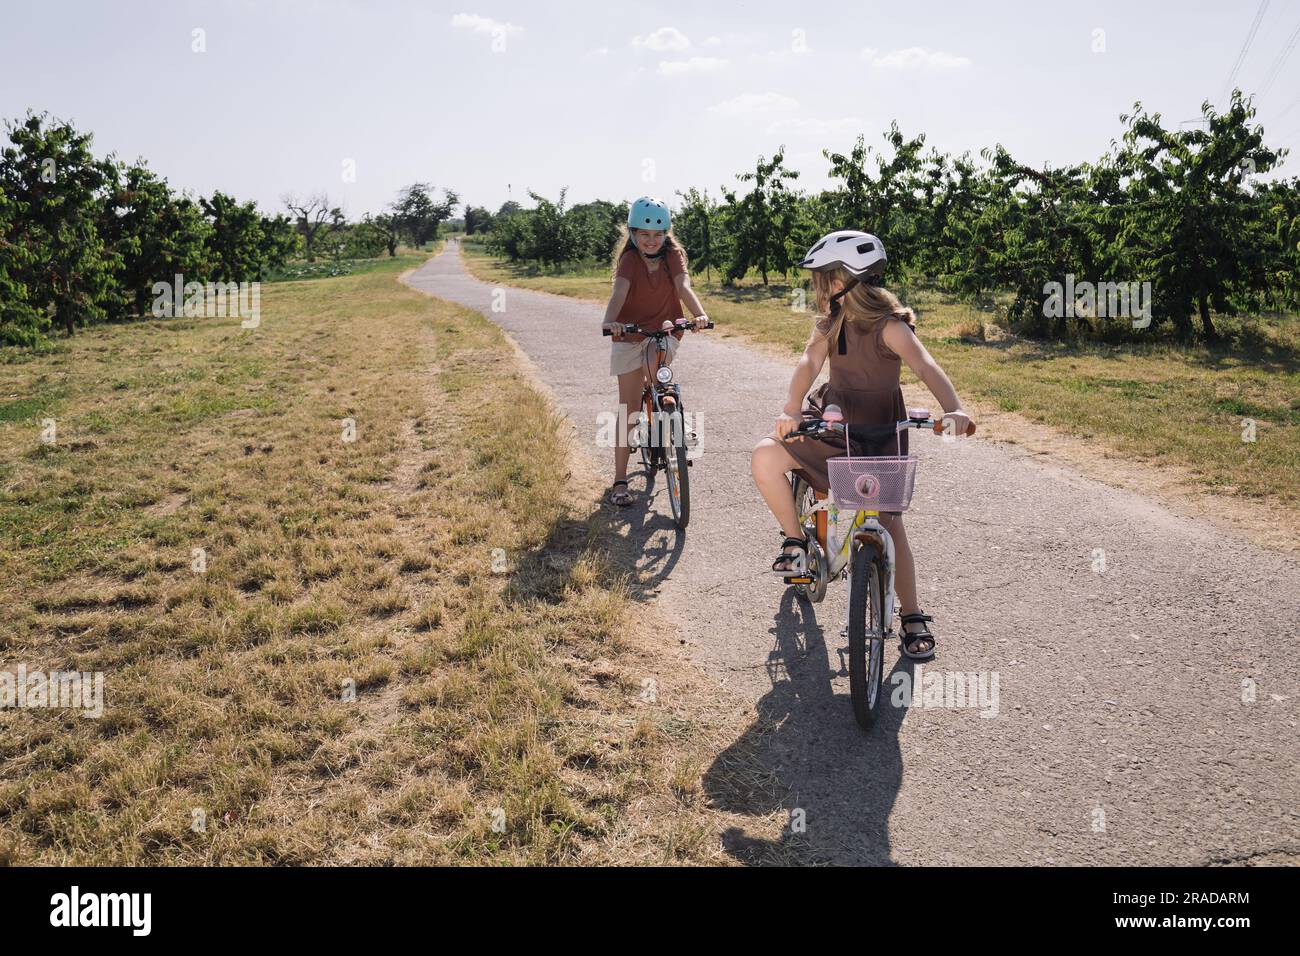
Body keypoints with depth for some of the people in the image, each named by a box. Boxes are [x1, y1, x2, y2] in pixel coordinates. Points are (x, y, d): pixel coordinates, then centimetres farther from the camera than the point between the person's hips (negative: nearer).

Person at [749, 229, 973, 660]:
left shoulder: (889, 326, -17)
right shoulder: (829, 322, -1)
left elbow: (926, 366, -32)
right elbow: (810, 363, -16)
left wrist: (954, 409, -52)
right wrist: (791, 410, -36)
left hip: (879, 430, -4)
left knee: (889, 522, -2)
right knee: (765, 457, -19)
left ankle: (912, 617, 13)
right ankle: (796, 541, -1)